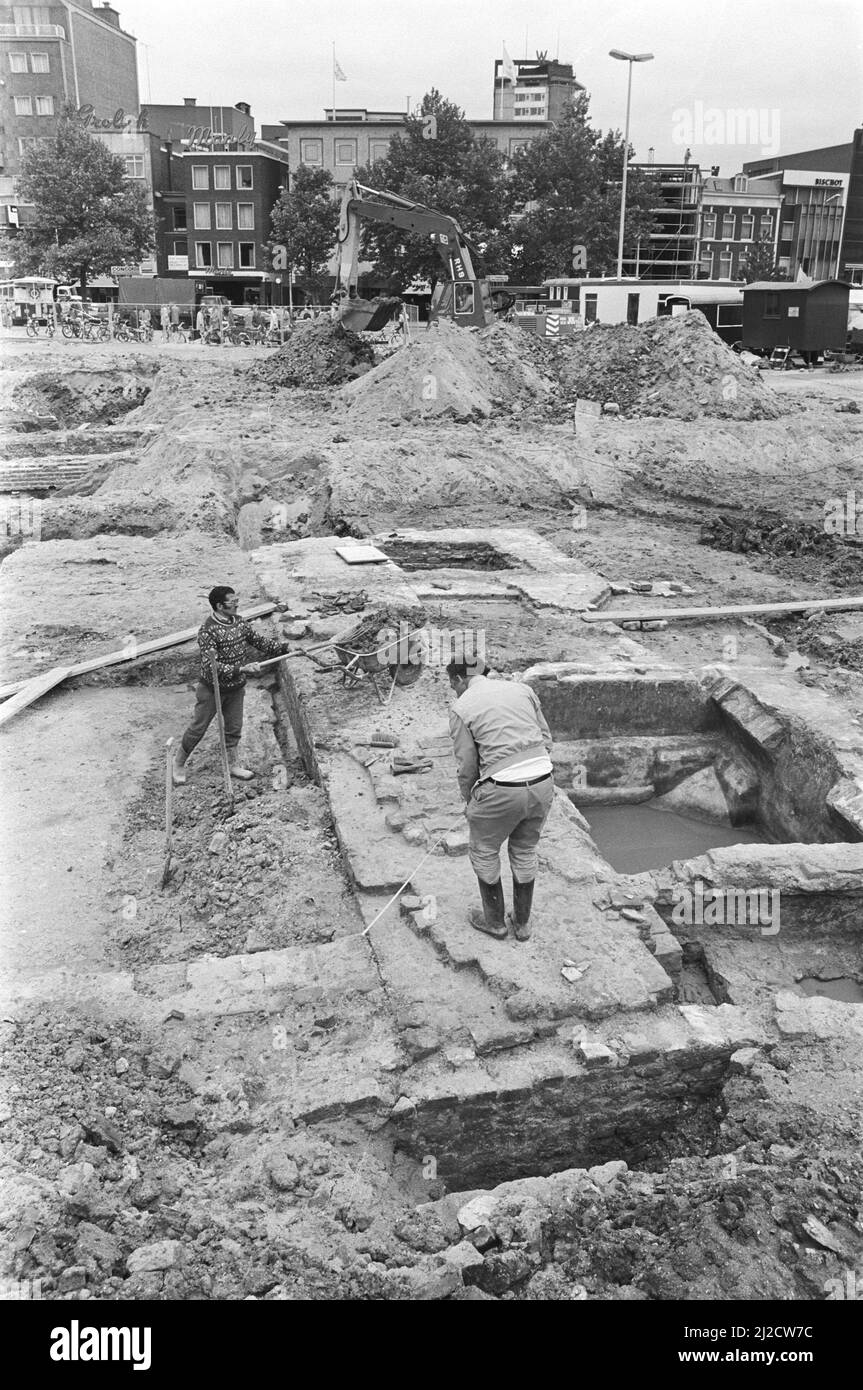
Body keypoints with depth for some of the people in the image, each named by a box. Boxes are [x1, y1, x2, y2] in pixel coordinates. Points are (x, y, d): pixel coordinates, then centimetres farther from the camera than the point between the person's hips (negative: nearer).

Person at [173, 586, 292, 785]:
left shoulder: (240, 623, -4)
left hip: (235, 688, 6)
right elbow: (211, 666, -32)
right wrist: (241, 669, -40)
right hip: (211, 689, -6)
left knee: (234, 728, 17)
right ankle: (178, 764, 27)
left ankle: (233, 765, 35)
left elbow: (260, 641, 6)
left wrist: (284, 647, -7)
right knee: (197, 728, 8)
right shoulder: (207, 631, -26)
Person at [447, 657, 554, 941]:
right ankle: (522, 923, 38)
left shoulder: (461, 708, -2)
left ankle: (494, 920, 35)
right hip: (543, 783, 5)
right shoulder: (521, 689, 11)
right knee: (525, 852, 25)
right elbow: (546, 740, 11)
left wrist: (469, 801, 15)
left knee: (483, 853, 21)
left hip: (502, 791, -5)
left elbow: (467, 766, -1)